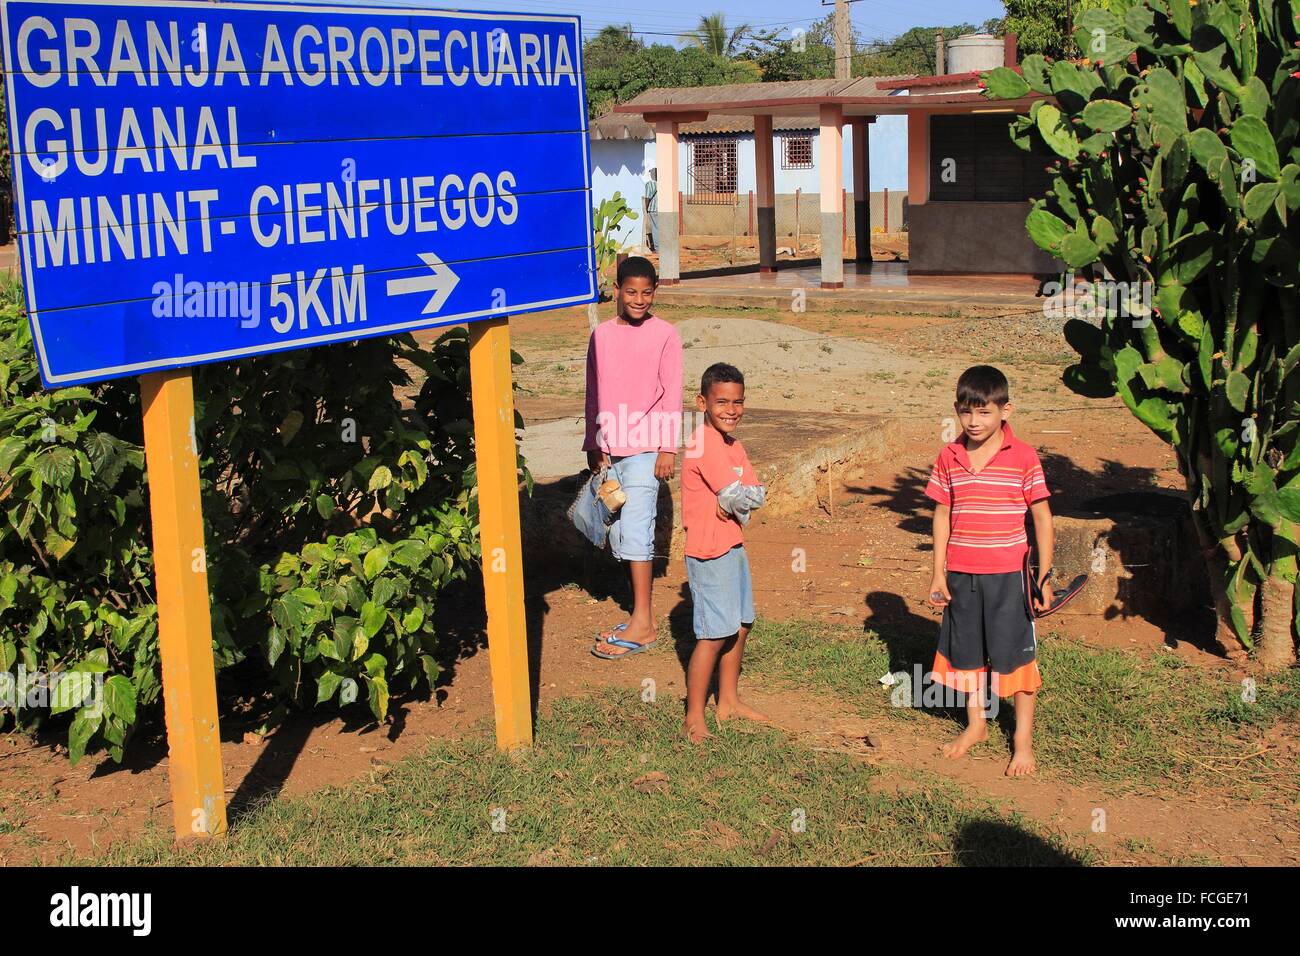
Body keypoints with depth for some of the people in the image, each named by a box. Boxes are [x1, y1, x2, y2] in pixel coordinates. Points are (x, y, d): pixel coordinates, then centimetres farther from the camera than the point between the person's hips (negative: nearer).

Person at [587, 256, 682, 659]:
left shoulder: (665, 335, -2)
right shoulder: (602, 334, 10)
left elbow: (672, 395, -3)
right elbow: (594, 394, 14)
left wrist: (668, 448, -9)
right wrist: (594, 444, 10)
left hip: (645, 448, -5)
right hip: (610, 450, 5)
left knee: (635, 527, -11)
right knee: (617, 532, 6)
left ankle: (643, 623, -7)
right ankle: (639, 613, 15)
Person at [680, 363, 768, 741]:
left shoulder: (731, 443, 11)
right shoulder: (706, 443, -19)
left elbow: (757, 491, 2)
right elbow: (736, 496, -23)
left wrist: (736, 502, -14)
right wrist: (743, 499, -4)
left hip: (733, 546, 10)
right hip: (709, 552, -10)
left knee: (740, 625, 18)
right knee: (715, 634, -7)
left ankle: (729, 701, 32)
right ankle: (694, 717, 1)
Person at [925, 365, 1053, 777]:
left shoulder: (1023, 457, -9)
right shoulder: (949, 457, 1)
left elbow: (1041, 516, -4)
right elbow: (942, 515, 7)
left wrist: (1045, 575, -6)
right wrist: (938, 573, 5)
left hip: (1007, 573, -4)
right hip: (961, 573, 4)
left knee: (1015, 652, 4)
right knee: (965, 649, 15)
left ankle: (1023, 739, 16)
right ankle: (976, 724, 34)